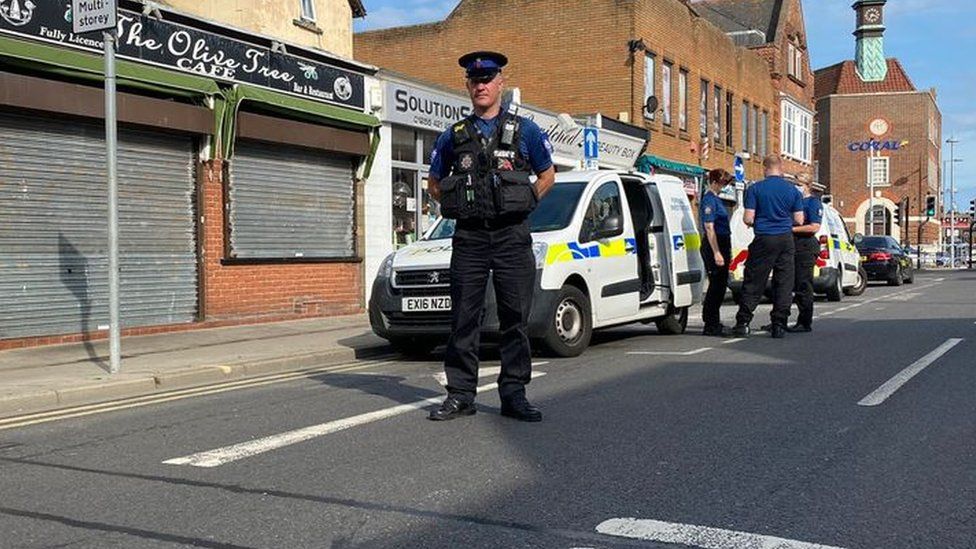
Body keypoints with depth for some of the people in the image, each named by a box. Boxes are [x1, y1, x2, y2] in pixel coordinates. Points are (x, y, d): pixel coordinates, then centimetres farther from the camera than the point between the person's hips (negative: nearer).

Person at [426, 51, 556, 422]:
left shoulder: (524, 130, 7)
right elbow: (434, 183, 23)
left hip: (512, 236, -1)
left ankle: (514, 395, 8)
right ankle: (460, 394, 8)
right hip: (468, 238, 1)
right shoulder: (454, 136, 11)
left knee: (516, 318, 0)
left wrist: (524, 205, 5)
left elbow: (547, 175, 16)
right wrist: (458, 207, 9)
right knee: (464, 318, 2)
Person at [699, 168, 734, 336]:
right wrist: (716, 252, -24)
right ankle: (711, 325, -4)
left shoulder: (715, 199, 17)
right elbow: (709, 228, -20)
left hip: (722, 245, 10)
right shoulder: (709, 200, -13)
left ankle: (713, 322, 23)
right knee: (716, 286, -8)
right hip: (714, 246, -10)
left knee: (720, 285, 15)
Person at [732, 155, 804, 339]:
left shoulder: (755, 189, -5)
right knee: (784, 283, 6)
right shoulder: (793, 190, 4)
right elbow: (799, 220, 4)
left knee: (753, 283, 3)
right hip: (786, 240, 2)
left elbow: (748, 219, -9)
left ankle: (743, 323, 2)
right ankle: (779, 325, 6)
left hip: (764, 239, -2)